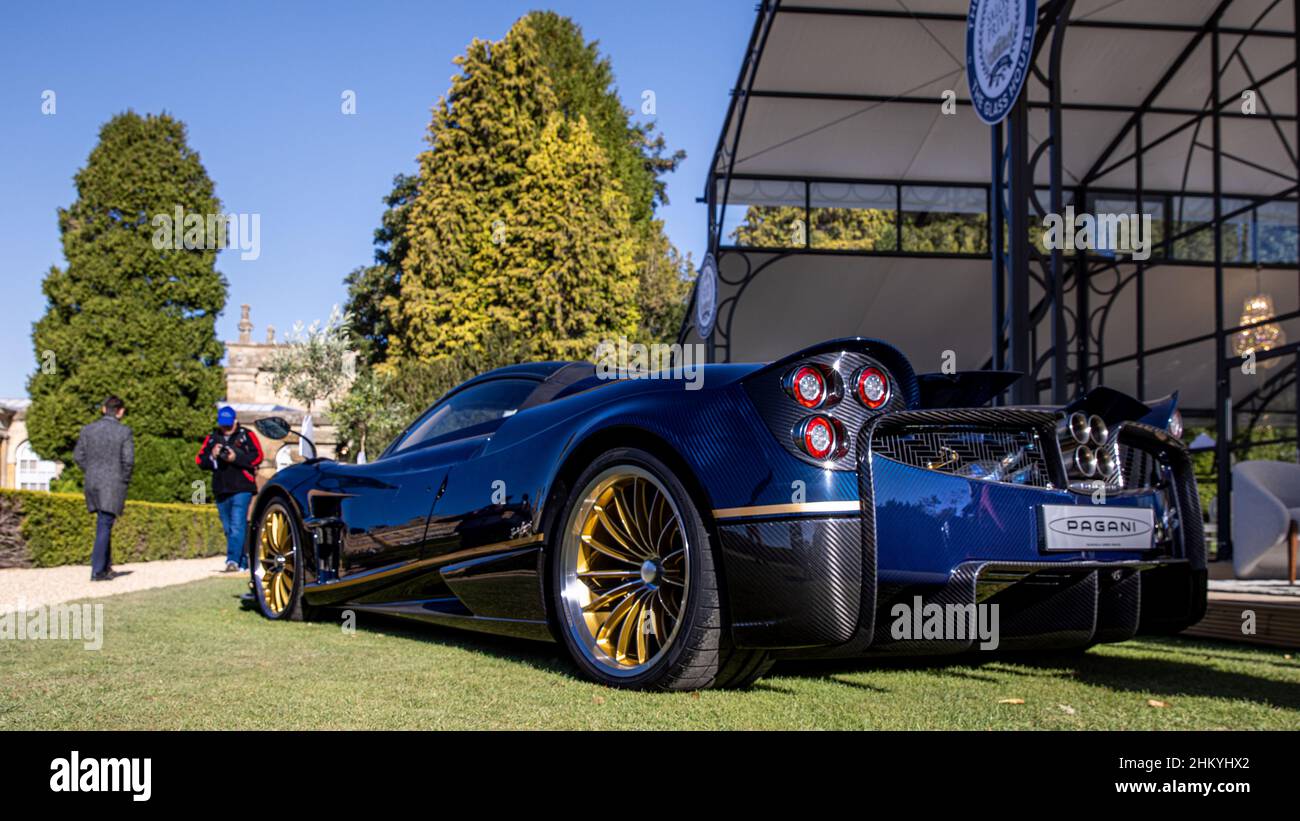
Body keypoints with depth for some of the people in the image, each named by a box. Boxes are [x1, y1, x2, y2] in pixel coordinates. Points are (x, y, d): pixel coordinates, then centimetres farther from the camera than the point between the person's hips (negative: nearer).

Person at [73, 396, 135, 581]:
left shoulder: (88, 429, 4)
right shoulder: (124, 432, -9)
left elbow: (78, 456, 6)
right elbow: (128, 460, -11)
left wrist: (90, 473, 16)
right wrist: (124, 480, 4)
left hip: (92, 483, 5)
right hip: (113, 485, -4)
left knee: (104, 524, 19)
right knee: (104, 526, -3)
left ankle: (106, 567, 22)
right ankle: (97, 571, -4)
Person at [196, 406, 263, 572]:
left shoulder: (246, 435, 3)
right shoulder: (212, 438, 15)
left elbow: (257, 456, -5)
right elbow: (199, 460, 11)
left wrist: (236, 457, -14)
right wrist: (212, 456, -9)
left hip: (242, 488, -5)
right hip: (221, 490, 6)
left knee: (237, 525, -17)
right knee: (228, 529, 10)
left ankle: (233, 560, -23)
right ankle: (244, 562, 19)